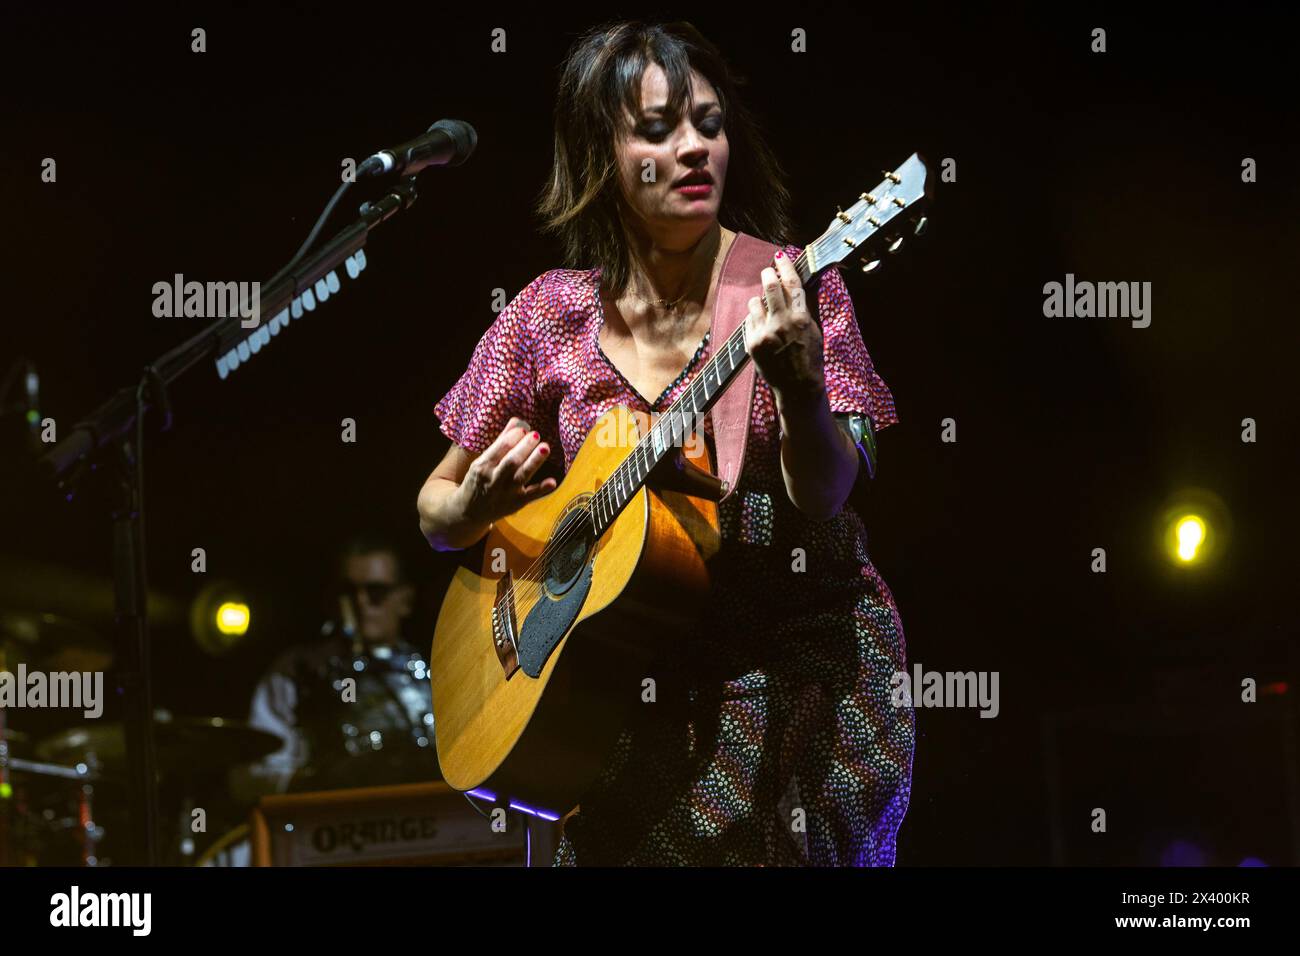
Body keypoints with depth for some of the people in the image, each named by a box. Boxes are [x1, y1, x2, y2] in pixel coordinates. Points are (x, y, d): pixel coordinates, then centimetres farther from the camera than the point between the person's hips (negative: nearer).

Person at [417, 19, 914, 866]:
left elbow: (822, 500, -15)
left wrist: (798, 383, -33)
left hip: (801, 658, -2)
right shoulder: (552, 316, 3)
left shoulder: (786, 285, -3)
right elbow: (435, 508, 12)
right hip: (635, 684, 2)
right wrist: (476, 507, -10)